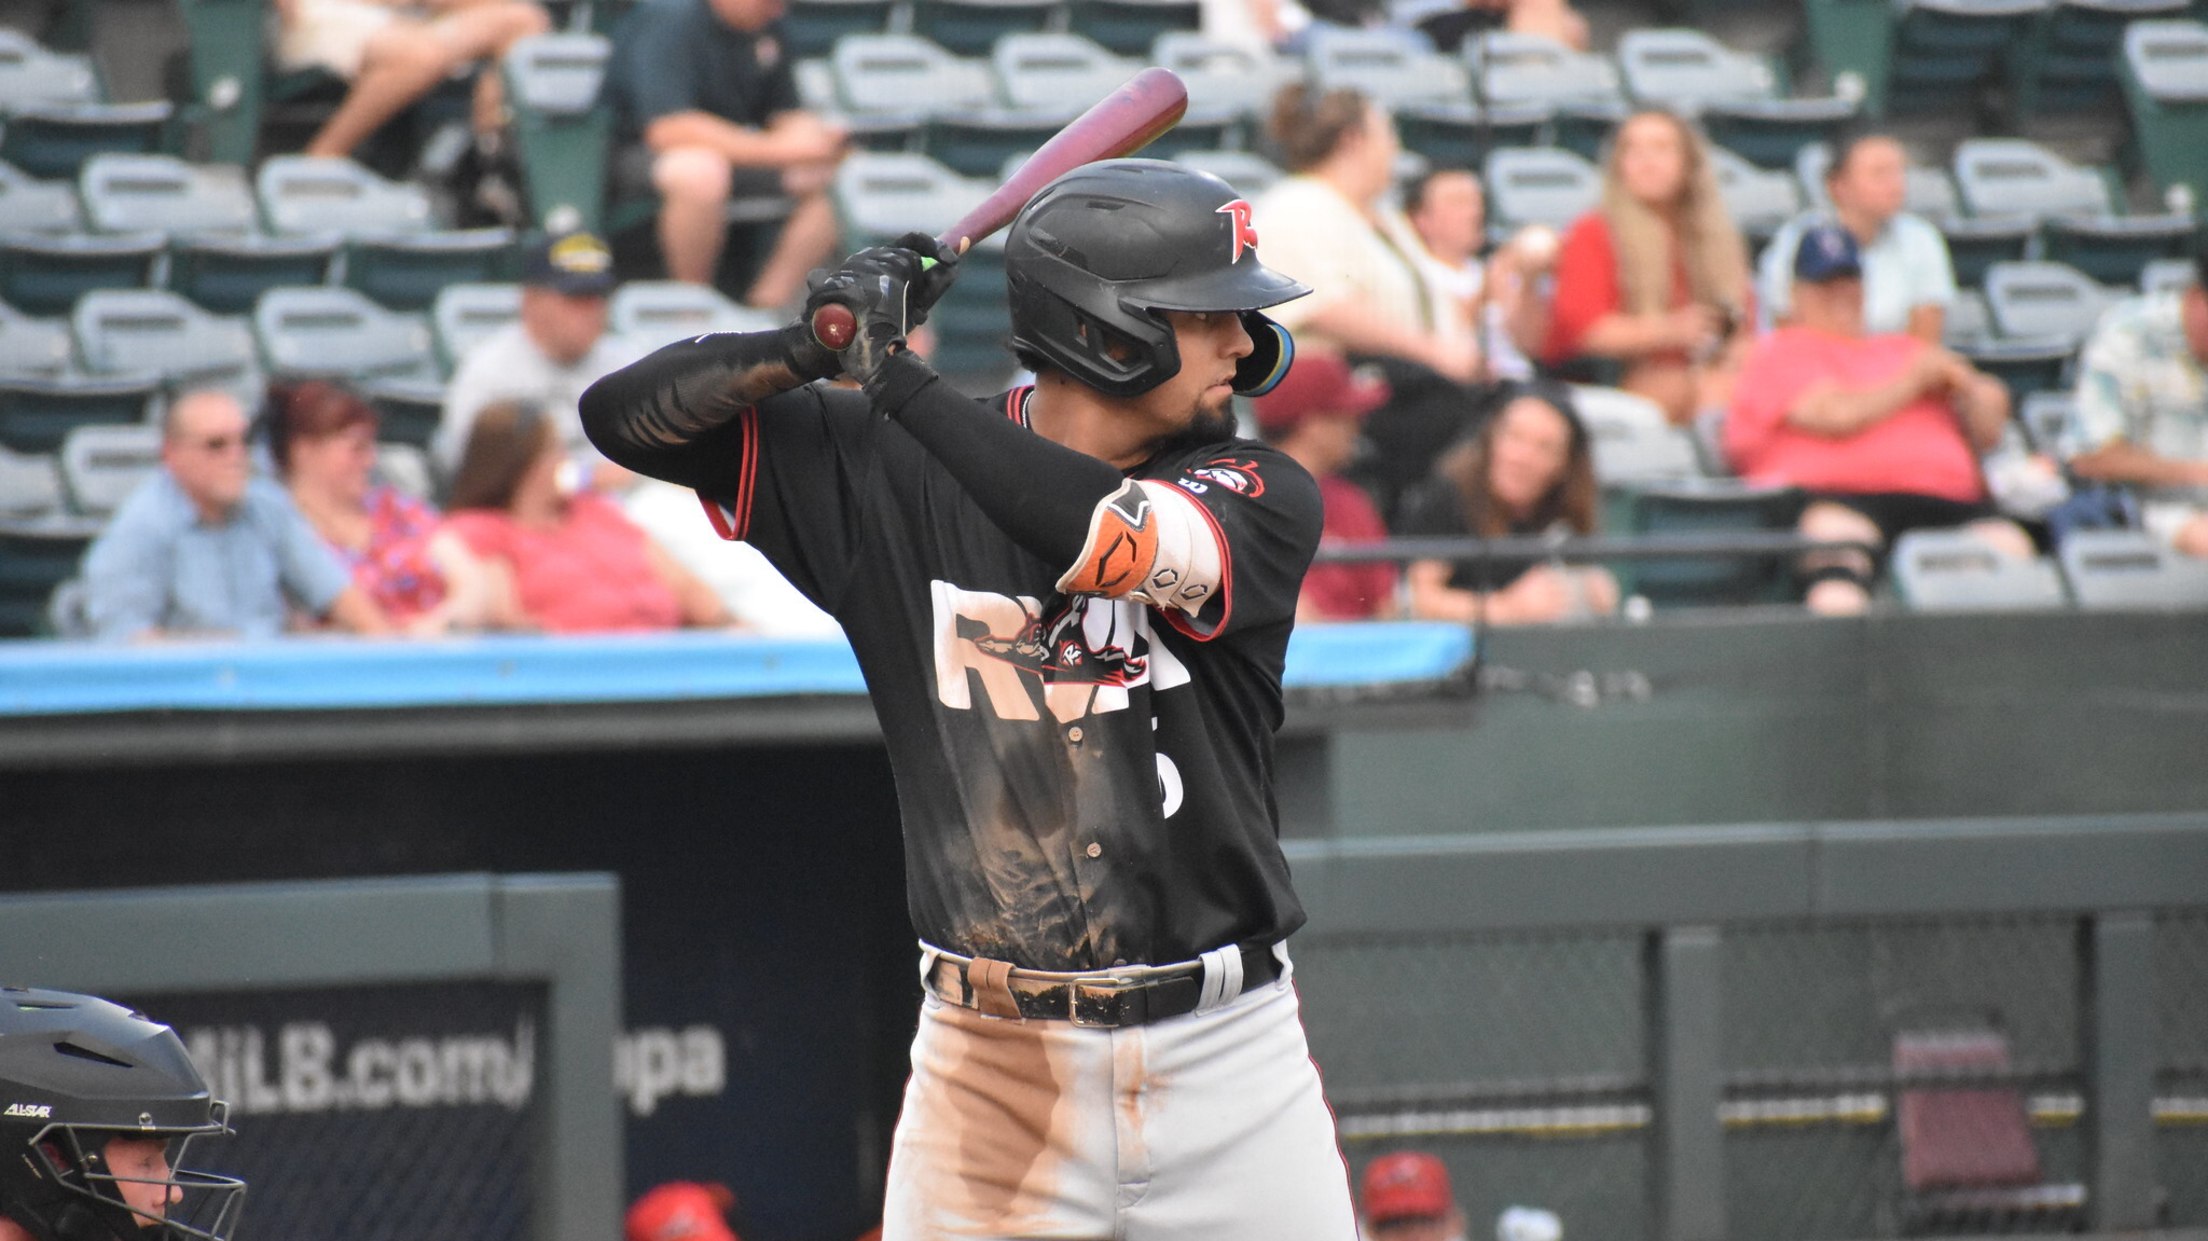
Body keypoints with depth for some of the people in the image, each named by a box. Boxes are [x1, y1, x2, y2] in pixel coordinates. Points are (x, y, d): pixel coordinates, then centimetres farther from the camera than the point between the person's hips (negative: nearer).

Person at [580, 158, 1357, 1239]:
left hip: (1228, 1063, 1)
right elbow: (625, 415, 1)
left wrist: (898, 379, -19)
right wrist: (817, 346, -15)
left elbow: (1116, 539, -23)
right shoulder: (892, 473, 1)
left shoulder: (1262, 498, -2)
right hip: (989, 1064, 0)